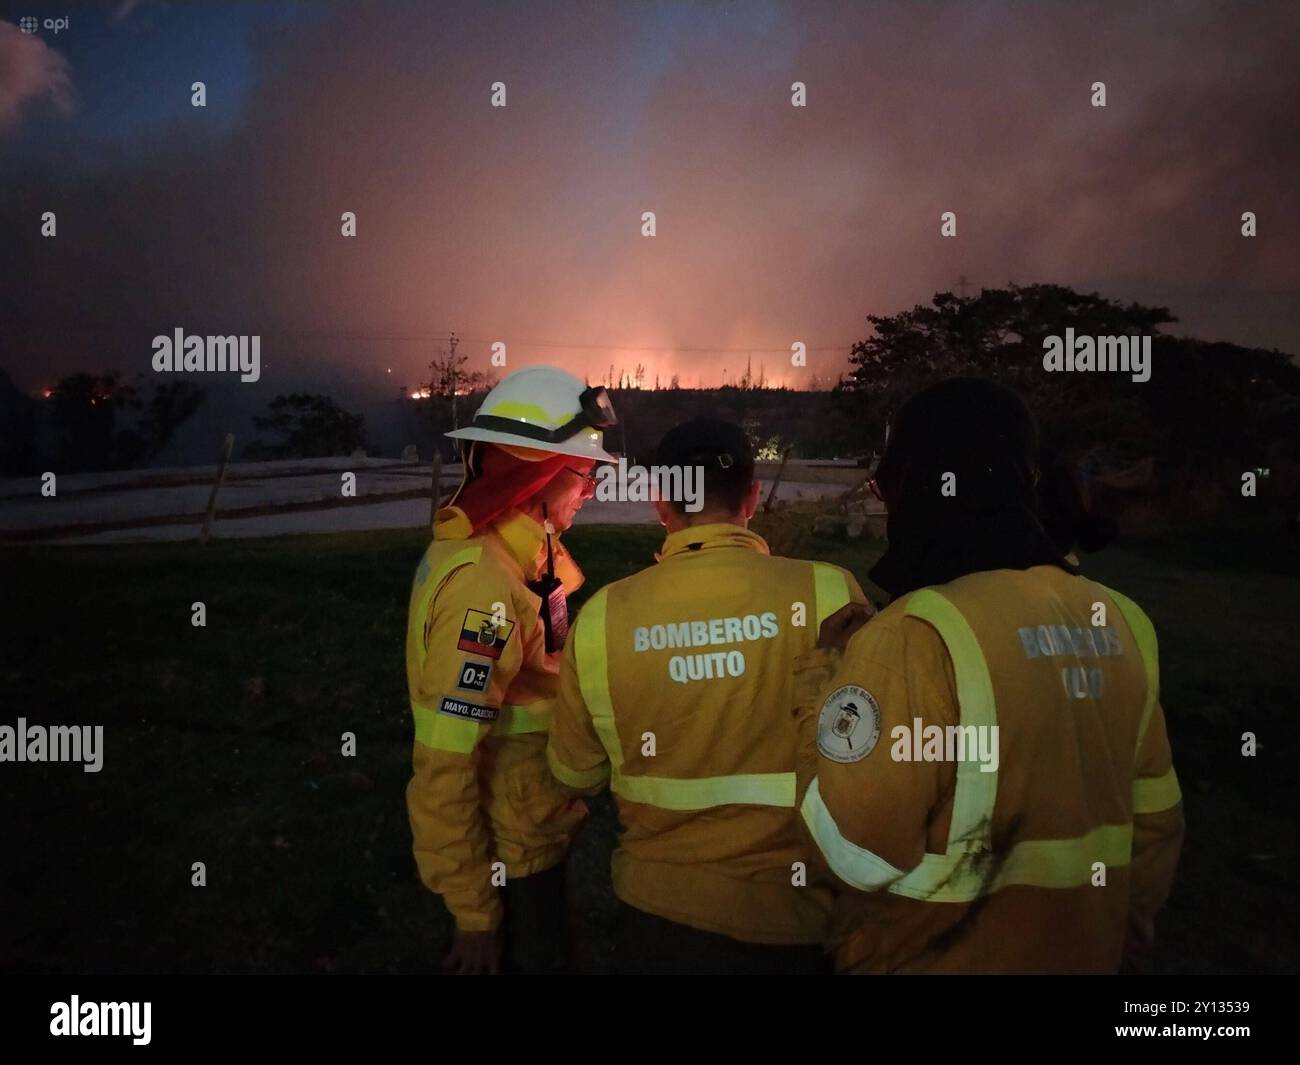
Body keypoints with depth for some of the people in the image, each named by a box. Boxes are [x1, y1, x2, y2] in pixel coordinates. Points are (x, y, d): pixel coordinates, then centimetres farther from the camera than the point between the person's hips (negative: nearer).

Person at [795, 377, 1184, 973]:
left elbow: (856, 852, -22)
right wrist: (1121, 944, 20)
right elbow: (1154, 826, 5)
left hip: (932, 959, -5)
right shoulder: (1119, 623, -3)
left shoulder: (915, 638, -25)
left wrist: (821, 683, -11)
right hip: (1083, 956, 6)